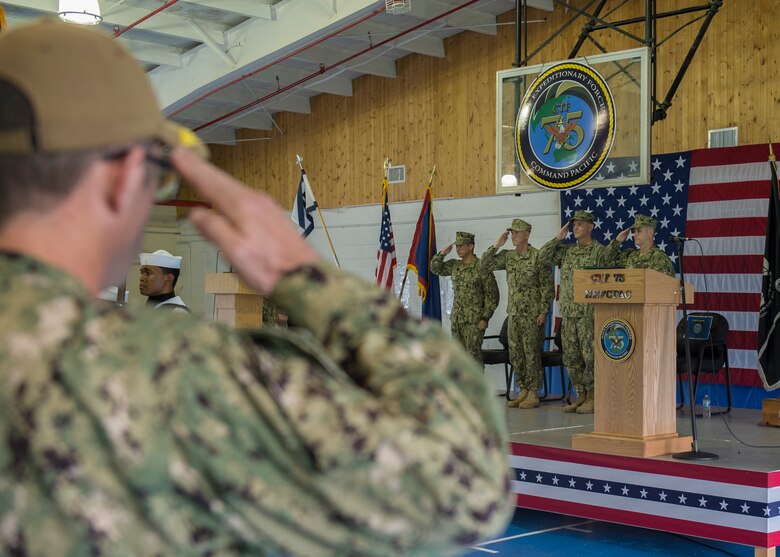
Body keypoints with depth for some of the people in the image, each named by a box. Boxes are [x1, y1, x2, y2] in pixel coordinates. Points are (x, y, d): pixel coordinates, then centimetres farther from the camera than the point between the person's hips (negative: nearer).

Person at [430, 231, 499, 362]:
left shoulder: (481, 267, -11)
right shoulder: (454, 265, 8)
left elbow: (492, 295, -11)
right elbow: (435, 268, 18)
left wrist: (485, 318, -14)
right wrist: (442, 254, 1)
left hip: (474, 320, -7)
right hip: (456, 319, 7)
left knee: (473, 352, -6)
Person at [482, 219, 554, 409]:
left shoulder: (538, 256, -8)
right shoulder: (507, 256, 10)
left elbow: (547, 285, -9)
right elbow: (486, 265, 8)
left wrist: (543, 312, -13)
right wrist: (497, 245, 0)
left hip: (532, 314, -6)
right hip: (513, 313, 6)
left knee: (532, 354, -4)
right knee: (515, 355, 8)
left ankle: (533, 394, 1)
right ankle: (522, 391, 17)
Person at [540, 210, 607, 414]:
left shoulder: (599, 250, -2)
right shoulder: (567, 250, 16)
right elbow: (544, 255, 12)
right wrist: (558, 238, 6)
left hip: (589, 312, -6)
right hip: (568, 312, 7)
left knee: (590, 355, -7)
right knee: (571, 357, 7)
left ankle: (593, 397, -1)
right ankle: (581, 395, 15)